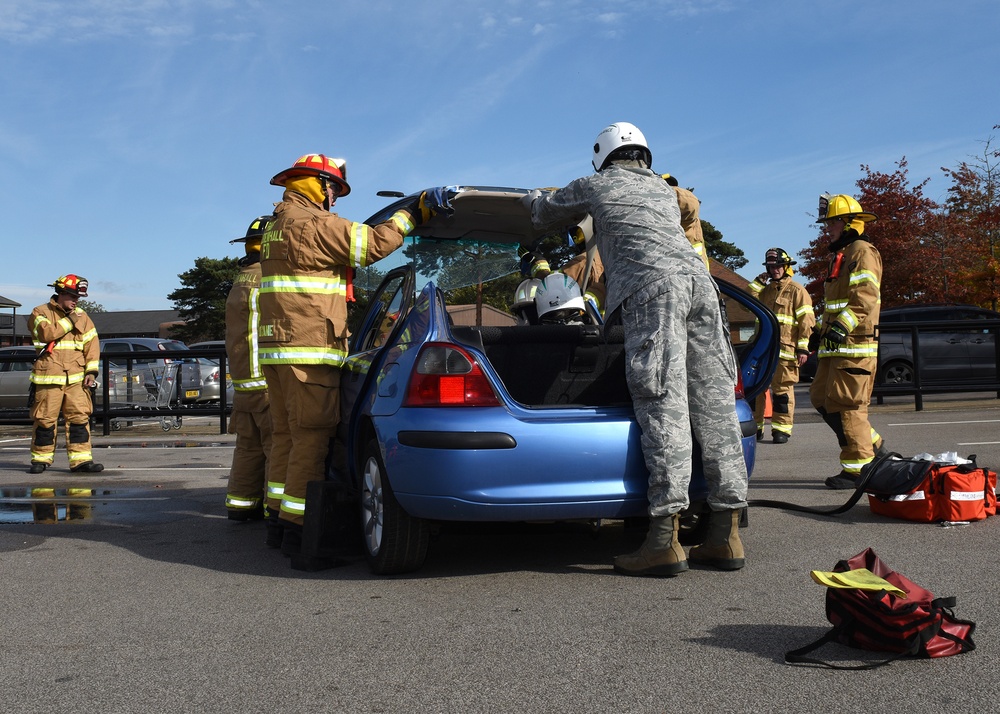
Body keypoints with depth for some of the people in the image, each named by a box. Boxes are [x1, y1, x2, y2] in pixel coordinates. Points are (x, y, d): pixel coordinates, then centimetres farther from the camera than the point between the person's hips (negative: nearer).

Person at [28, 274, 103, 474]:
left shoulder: (81, 316, 15)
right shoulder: (40, 313, 5)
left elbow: (92, 343, 10)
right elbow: (47, 333, -15)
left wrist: (91, 371, 0)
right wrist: (69, 321, -5)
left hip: (77, 378, 3)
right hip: (48, 377, -3)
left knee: (80, 417, -3)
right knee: (45, 419, 1)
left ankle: (81, 459, -1)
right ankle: (41, 459, 14)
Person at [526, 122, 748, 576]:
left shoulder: (595, 186, 20)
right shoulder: (664, 189, 34)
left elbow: (544, 215, 34)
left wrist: (532, 198, 59)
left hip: (651, 287, -5)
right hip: (698, 281, 6)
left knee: (664, 404, -15)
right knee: (714, 404, 0)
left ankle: (665, 541, -20)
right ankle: (725, 537, -1)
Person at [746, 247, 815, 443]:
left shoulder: (796, 290, 0)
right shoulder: (765, 289, 21)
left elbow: (806, 321, -5)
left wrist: (803, 348, -11)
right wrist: (758, 282, 7)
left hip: (785, 348, -6)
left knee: (782, 389, -3)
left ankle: (782, 429, 3)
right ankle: (755, 427, 13)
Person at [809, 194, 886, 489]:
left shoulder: (862, 251, -8)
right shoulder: (839, 255, 25)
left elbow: (864, 297, -21)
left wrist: (843, 325, -30)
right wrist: (820, 329, 26)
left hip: (855, 344, -11)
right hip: (835, 345, 11)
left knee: (846, 404, -10)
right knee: (821, 397, 10)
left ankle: (858, 468, -4)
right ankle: (874, 447, 19)